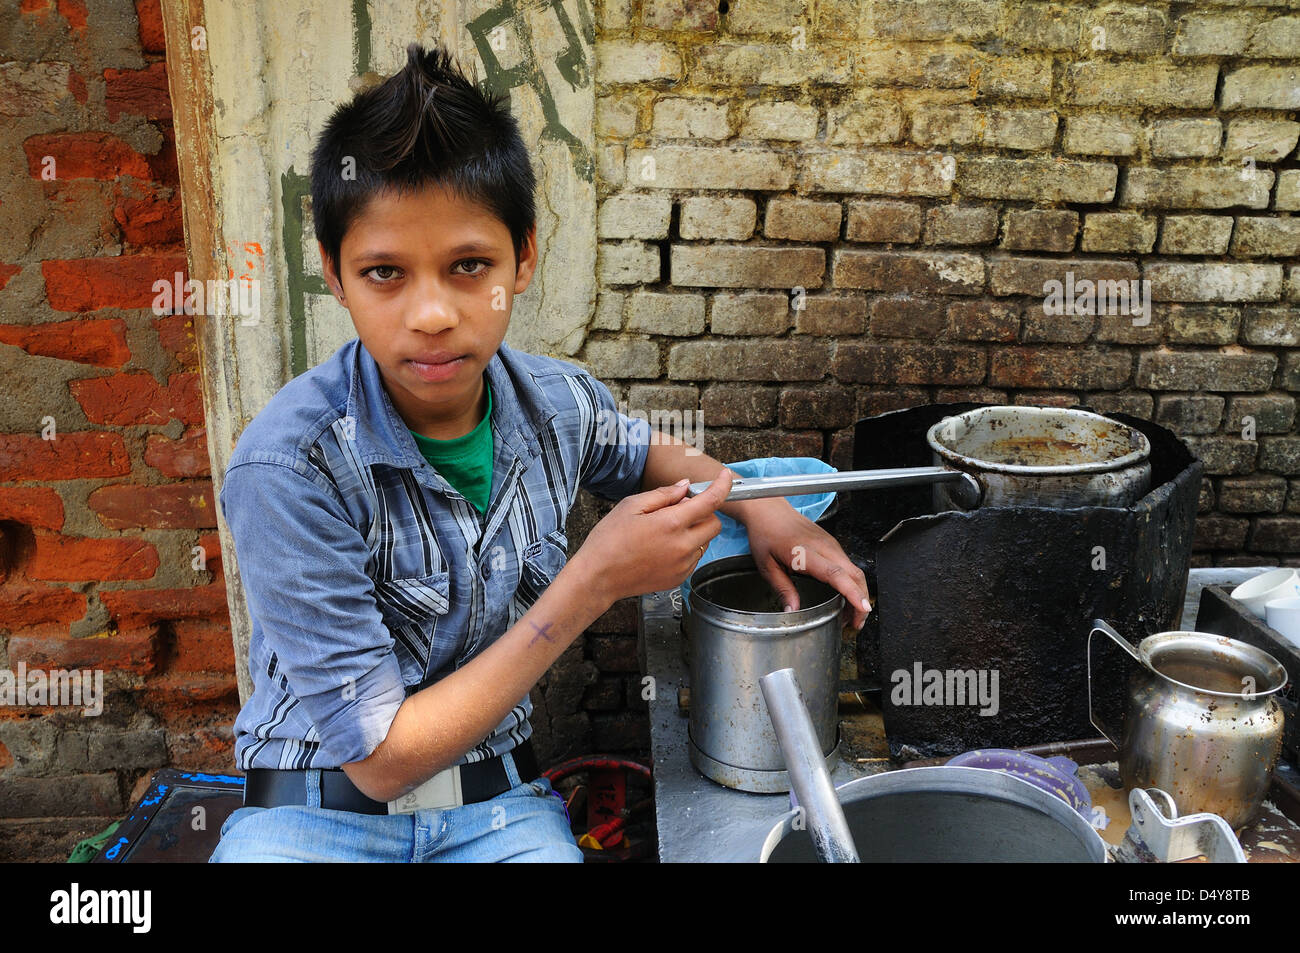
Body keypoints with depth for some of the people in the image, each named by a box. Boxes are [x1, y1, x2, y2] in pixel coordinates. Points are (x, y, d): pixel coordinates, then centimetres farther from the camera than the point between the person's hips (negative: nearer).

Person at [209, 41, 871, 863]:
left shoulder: (560, 403, -9)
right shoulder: (290, 468, -23)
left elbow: (644, 454, 17)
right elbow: (379, 756, -20)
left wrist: (756, 504, -3)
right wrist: (596, 583, -23)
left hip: (497, 797, 4)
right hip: (317, 808, -3)